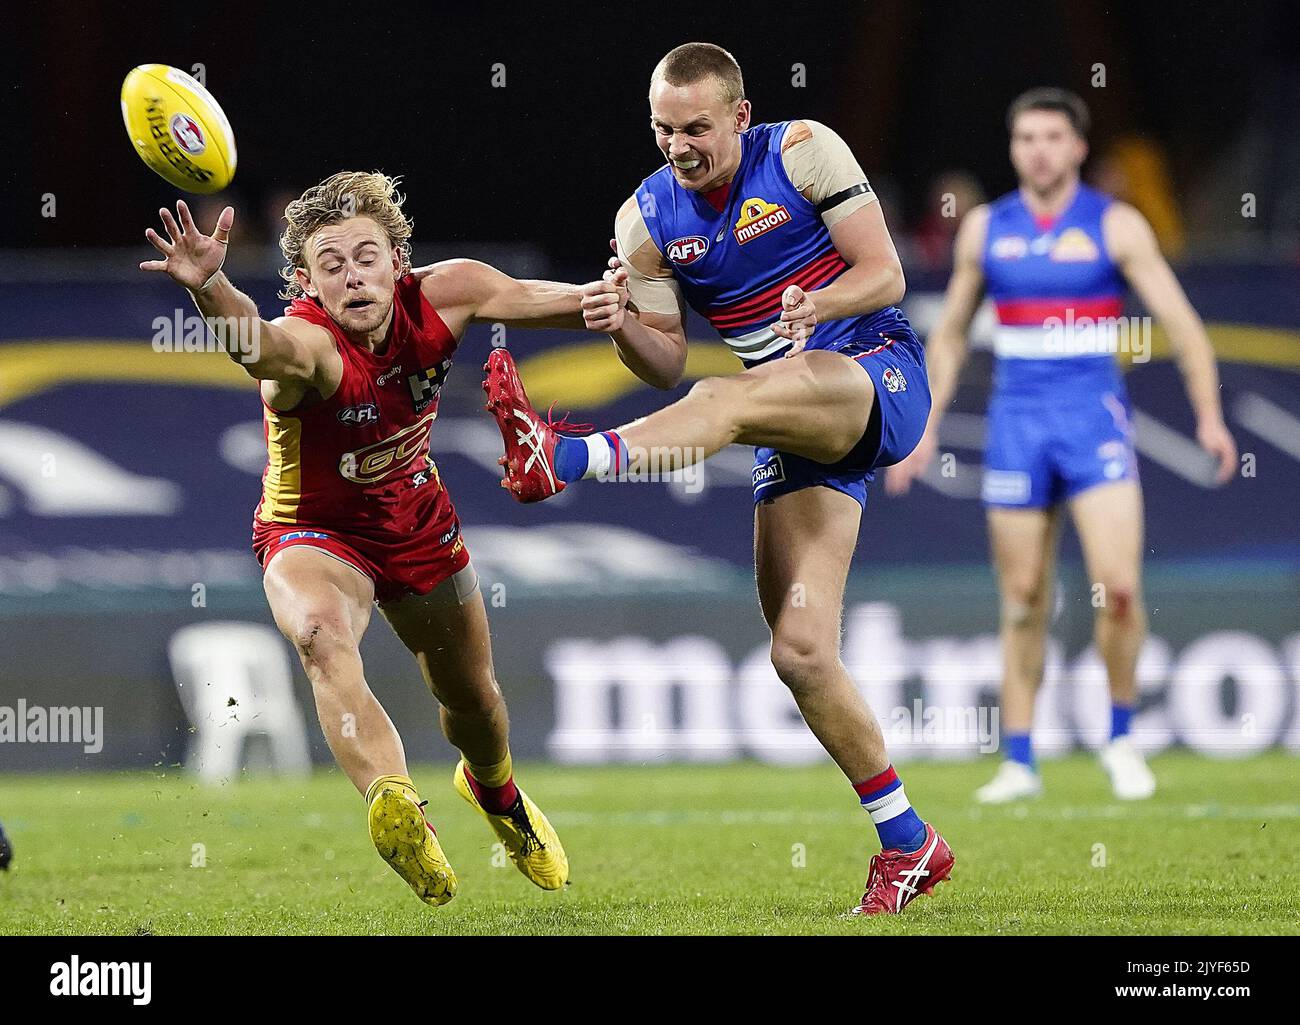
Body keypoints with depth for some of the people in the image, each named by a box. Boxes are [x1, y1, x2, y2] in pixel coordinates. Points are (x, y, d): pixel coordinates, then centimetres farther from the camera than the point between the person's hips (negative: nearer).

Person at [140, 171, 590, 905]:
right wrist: (212, 290, -81)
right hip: (314, 534, -5)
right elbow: (260, 344, -61)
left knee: (472, 695, 23)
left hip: (418, 520, 5)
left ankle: (495, 790, 57)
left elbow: (542, 300, -3)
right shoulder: (307, 342, -36)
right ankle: (393, 800, -56)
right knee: (322, 633, -39)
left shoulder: (440, 296, -21)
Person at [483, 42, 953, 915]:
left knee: (737, 397, -38)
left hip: (878, 376, -5)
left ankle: (563, 459, -54)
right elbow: (667, 366, 7)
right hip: (801, 430, 5)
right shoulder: (647, 218, 6)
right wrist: (621, 327, -15)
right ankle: (909, 844, 5)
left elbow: (884, 275, -7)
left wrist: (819, 304, -28)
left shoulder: (803, 152, -6)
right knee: (800, 653, -6)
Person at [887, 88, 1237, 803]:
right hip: (1016, 422, 3)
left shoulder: (1115, 226, -1)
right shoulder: (984, 229, 8)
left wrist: (1209, 414, -12)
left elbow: (1181, 321, -2)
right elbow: (950, 334, 18)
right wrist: (927, 426, 14)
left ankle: (1121, 738, 4)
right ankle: (1018, 763, 10)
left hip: (1095, 419, -2)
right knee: (1023, 602, 3)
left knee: (1119, 588, -15)